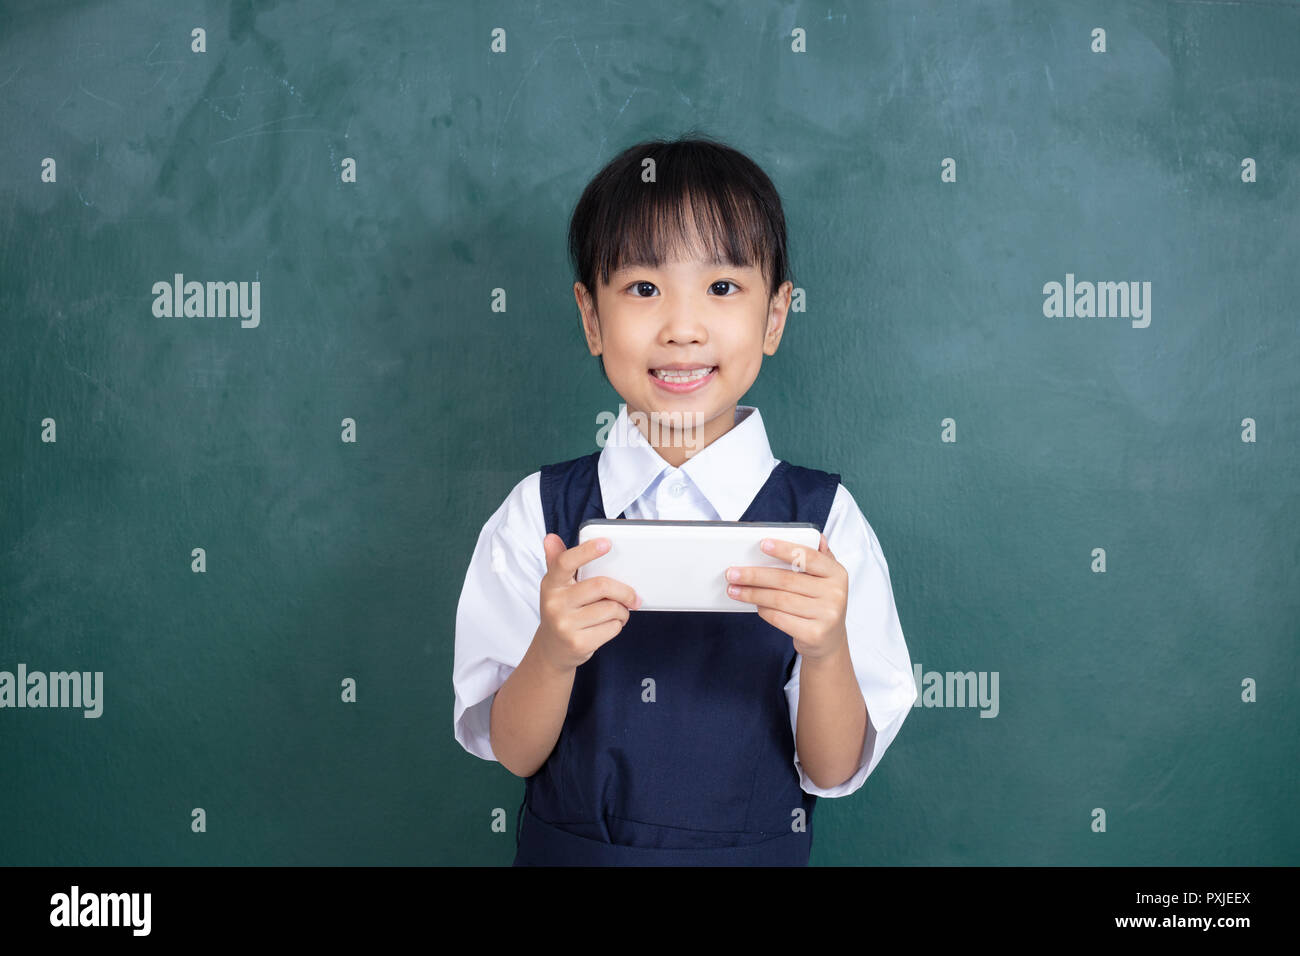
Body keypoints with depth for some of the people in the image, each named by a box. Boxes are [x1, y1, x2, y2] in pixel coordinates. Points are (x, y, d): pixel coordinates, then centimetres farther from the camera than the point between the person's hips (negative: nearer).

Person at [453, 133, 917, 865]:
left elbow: (834, 771, -11)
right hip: (568, 845, 1)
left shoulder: (822, 519, -11)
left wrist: (827, 650, -29)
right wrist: (551, 652, -28)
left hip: (756, 848, 0)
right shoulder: (540, 513, -9)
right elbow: (511, 752, -9)